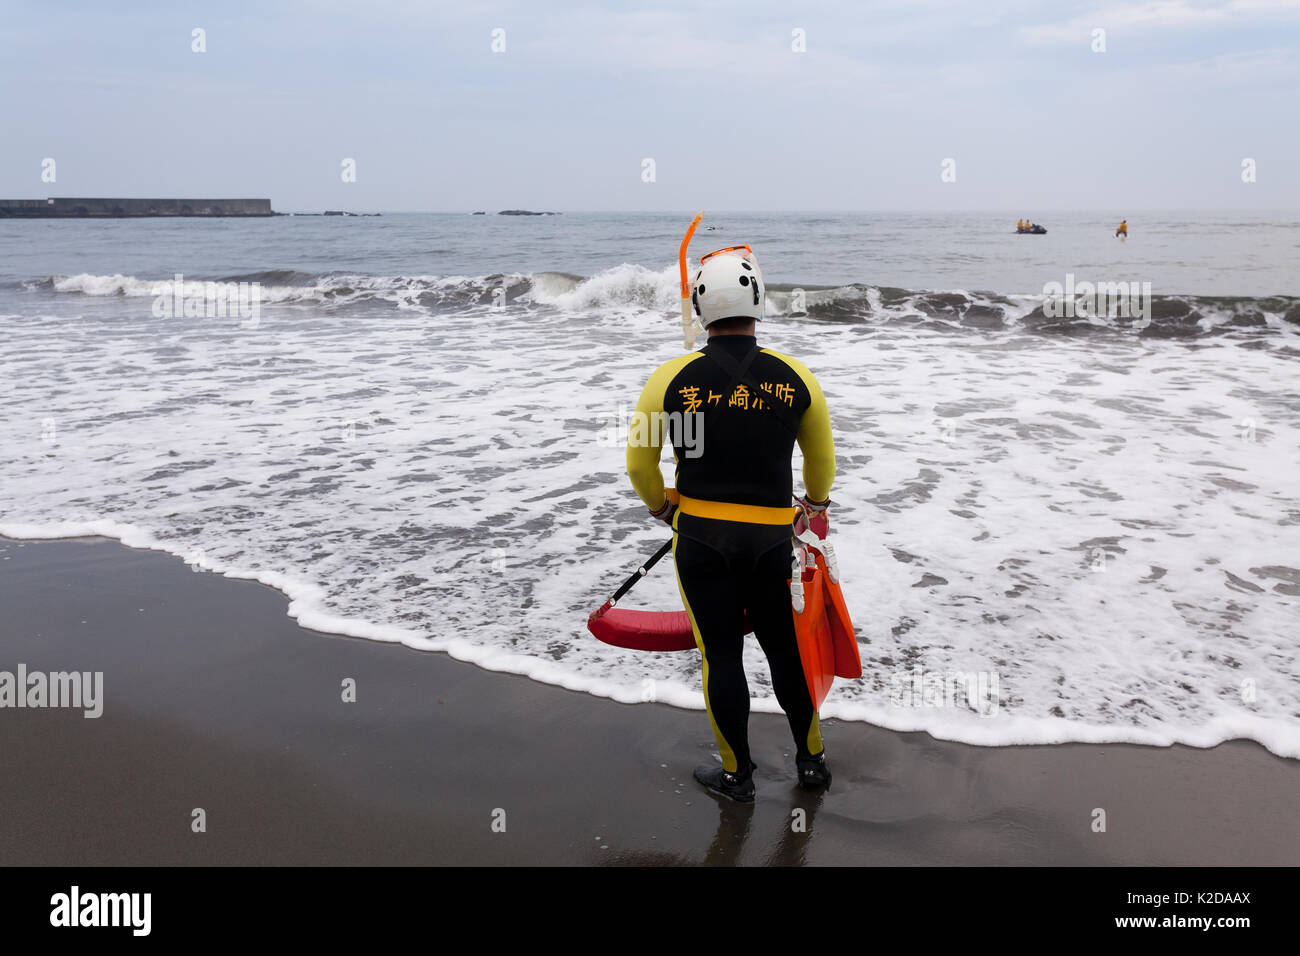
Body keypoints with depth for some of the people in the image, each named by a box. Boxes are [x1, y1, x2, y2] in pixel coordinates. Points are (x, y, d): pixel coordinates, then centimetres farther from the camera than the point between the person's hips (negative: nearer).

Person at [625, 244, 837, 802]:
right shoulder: (795, 377, -3)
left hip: (700, 537, -1)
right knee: (785, 647, 17)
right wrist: (816, 503, 31)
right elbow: (822, 458, 11)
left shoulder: (672, 378, -8)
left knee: (721, 655, 10)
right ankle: (811, 761, 32)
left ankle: (737, 774, 25)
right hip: (771, 538, 2)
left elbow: (639, 463, 0)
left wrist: (661, 508, 19)